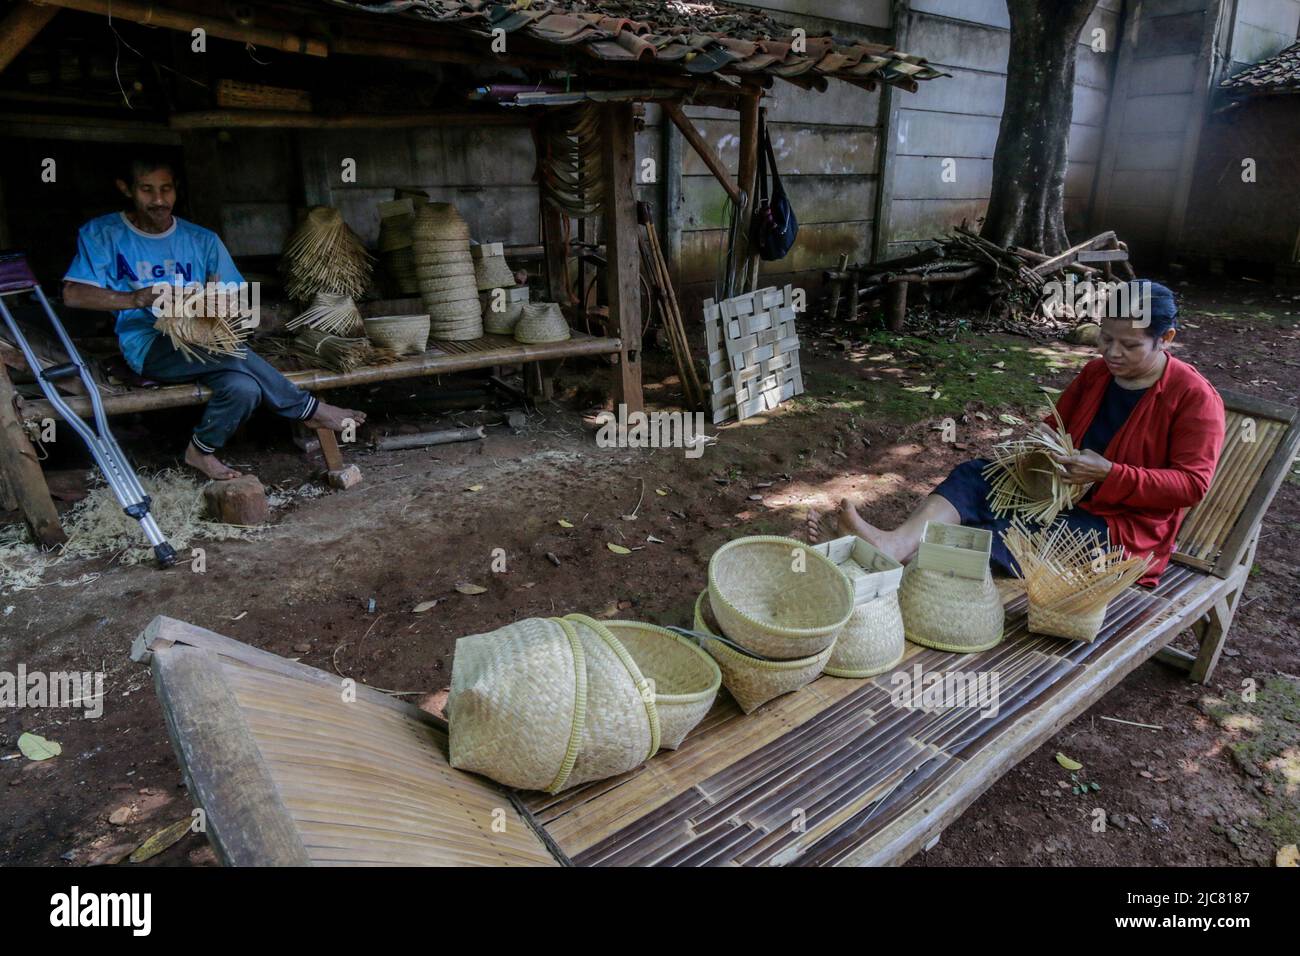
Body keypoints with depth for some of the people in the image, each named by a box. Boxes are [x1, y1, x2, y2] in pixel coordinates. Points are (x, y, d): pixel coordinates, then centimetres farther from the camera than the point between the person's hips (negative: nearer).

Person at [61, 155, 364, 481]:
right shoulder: (102, 233, 6)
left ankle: (201, 450, -1)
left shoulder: (202, 240, 12)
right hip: (149, 347, -3)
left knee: (244, 388, -31)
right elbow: (73, 295, -5)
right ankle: (307, 408, -17)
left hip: (201, 342, 3)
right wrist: (137, 299, -20)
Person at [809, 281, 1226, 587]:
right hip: (1064, 489, 6)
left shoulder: (1195, 397, -9)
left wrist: (1109, 474, -25)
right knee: (975, 474, -21)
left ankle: (896, 562, -48)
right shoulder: (1095, 372, 9)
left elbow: (1192, 483, -14)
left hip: (1124, 523, -6)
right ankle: (892, 543, -46)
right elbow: (1056, 426, 20)